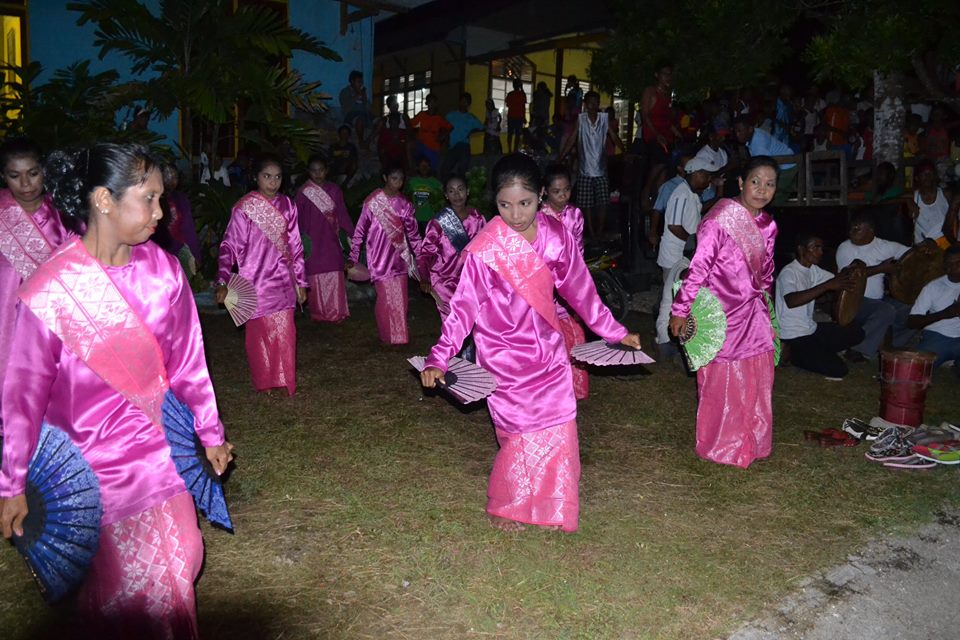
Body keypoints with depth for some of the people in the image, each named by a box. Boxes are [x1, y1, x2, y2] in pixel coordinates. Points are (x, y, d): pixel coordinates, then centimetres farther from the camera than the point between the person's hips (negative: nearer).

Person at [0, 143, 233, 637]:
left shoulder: (162, 270, -7)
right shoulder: (51, 288, -17)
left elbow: (187, 361, 2)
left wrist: (210, 435, 9)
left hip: (160, 457, 4)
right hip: (92, 470, -3)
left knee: (175, 569, 18)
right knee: (117, 589, 13)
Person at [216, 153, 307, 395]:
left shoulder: (287, 205, 5)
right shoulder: (244, 208, -6)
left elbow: (295, 246, 10)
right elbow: (230, 245, -8)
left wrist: (300, 282, 11)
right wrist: (222, 282, -18)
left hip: (283, 282, 3)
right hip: (255, 283, -3)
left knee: (285, 334, 5)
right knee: (260, 335, 6)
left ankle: (284, 383, 20)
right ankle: (264, 384, 20)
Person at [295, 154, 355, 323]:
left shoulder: (334, 190, 5)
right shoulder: (304, 192, -2)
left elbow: (342, 214, 7)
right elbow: (298, 218, -1)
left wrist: (351, 234, 2)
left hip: (331, 240, 2)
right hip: (313, 241, -2)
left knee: (335, 276, 1)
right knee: (316, 276, 1)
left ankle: (336, 312, 10)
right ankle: (319, 313, 11)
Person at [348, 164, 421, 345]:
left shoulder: (404, 204, 5)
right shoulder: (373, 201, -6)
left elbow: (412, 231, 12)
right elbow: (360, 229, -4)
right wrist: (353, 257, -6)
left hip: (399, 255, 4)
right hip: (380, 256, -3)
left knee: (400, 298, 6)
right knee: (385, 297, 0)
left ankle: (399, 335, 20)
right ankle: (387, 336, 15)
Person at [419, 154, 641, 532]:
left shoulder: (556, 236, -4)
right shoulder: (485, 248, -15)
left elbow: (579, 289, 7)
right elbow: (465, 305, -13)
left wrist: (615, 332, 11)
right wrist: (439, 358, -21)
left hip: (547, 352, 4)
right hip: (504, 356, -4)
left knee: (558, 433, 7)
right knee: (523, 436, 0)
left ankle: (549, 509, 30)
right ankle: (502, 508, 26)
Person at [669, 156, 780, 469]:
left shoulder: (767, 225, 5)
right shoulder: (721, 219, -18)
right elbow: (698, 266, -17)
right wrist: (681, 310, -15)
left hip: (753, 314, 7)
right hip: (721, 314, -7)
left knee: (757, 382, 14)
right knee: (721, 382, 6)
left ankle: (751, 443, 32)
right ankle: (720, 446, 24)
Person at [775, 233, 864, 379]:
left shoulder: (813, 270, 8)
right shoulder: (788, 273, -19)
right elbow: (791, 301, -38)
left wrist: (854, 269, -13)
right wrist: (828, 285, -39)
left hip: (811, 328, 9)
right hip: (793, 336, -9)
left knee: (856, 332, 8)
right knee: (837, 369, -17)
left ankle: (817, 352, 8)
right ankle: (796, 355, 3)